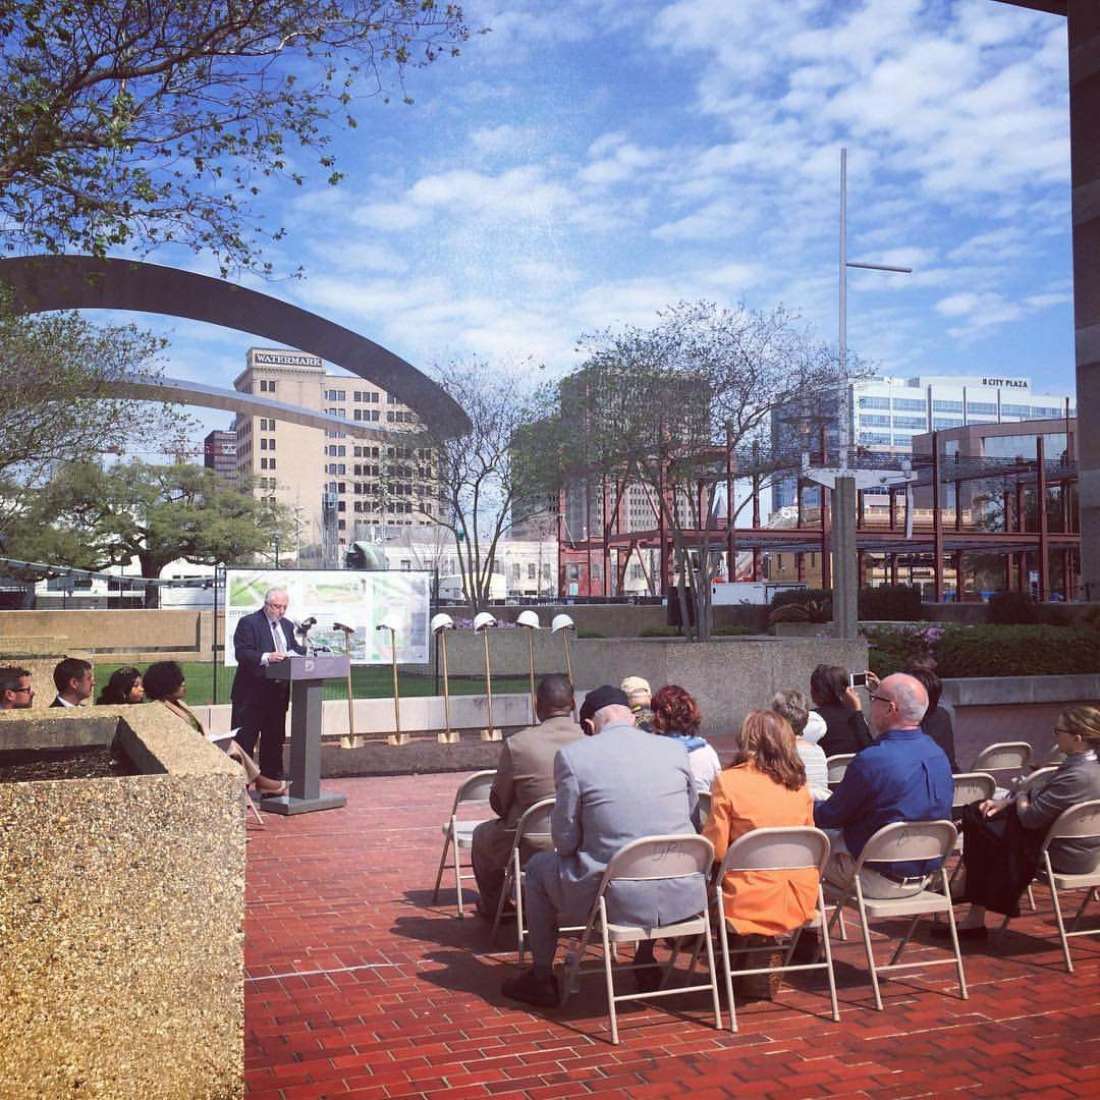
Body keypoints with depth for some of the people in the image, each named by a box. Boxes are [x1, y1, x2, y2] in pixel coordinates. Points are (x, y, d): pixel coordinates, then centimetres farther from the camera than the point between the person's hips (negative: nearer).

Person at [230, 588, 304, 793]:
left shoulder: (287, 625, 15)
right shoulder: (248, 623, -8)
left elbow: (295, 649, 18)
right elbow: (241, 653, -18)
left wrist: (298, 651, -6)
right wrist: (266, 657, -31)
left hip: (278, 693, 7)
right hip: (252, 693, -7)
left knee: (274, 739, 14)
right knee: (244, 740, -2)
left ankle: (270, 778, 25)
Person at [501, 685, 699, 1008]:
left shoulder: (572, 755, -7)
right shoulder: (675, 750, 2)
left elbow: (564, 840, -3)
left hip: (618, 900, -3)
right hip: (682, 898, 4)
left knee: (538, 866, 25)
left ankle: (541, 979, 33)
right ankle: (646, 963, 45)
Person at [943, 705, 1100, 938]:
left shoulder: (1078, 776, -30)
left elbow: (1030, 818, -25)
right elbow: (1044, 794, 11)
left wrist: (1021, 796, -4)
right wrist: (1005, 802, 1)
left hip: (1061, 856, -9)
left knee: (978, 823, 1)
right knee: (974, 813, 10)